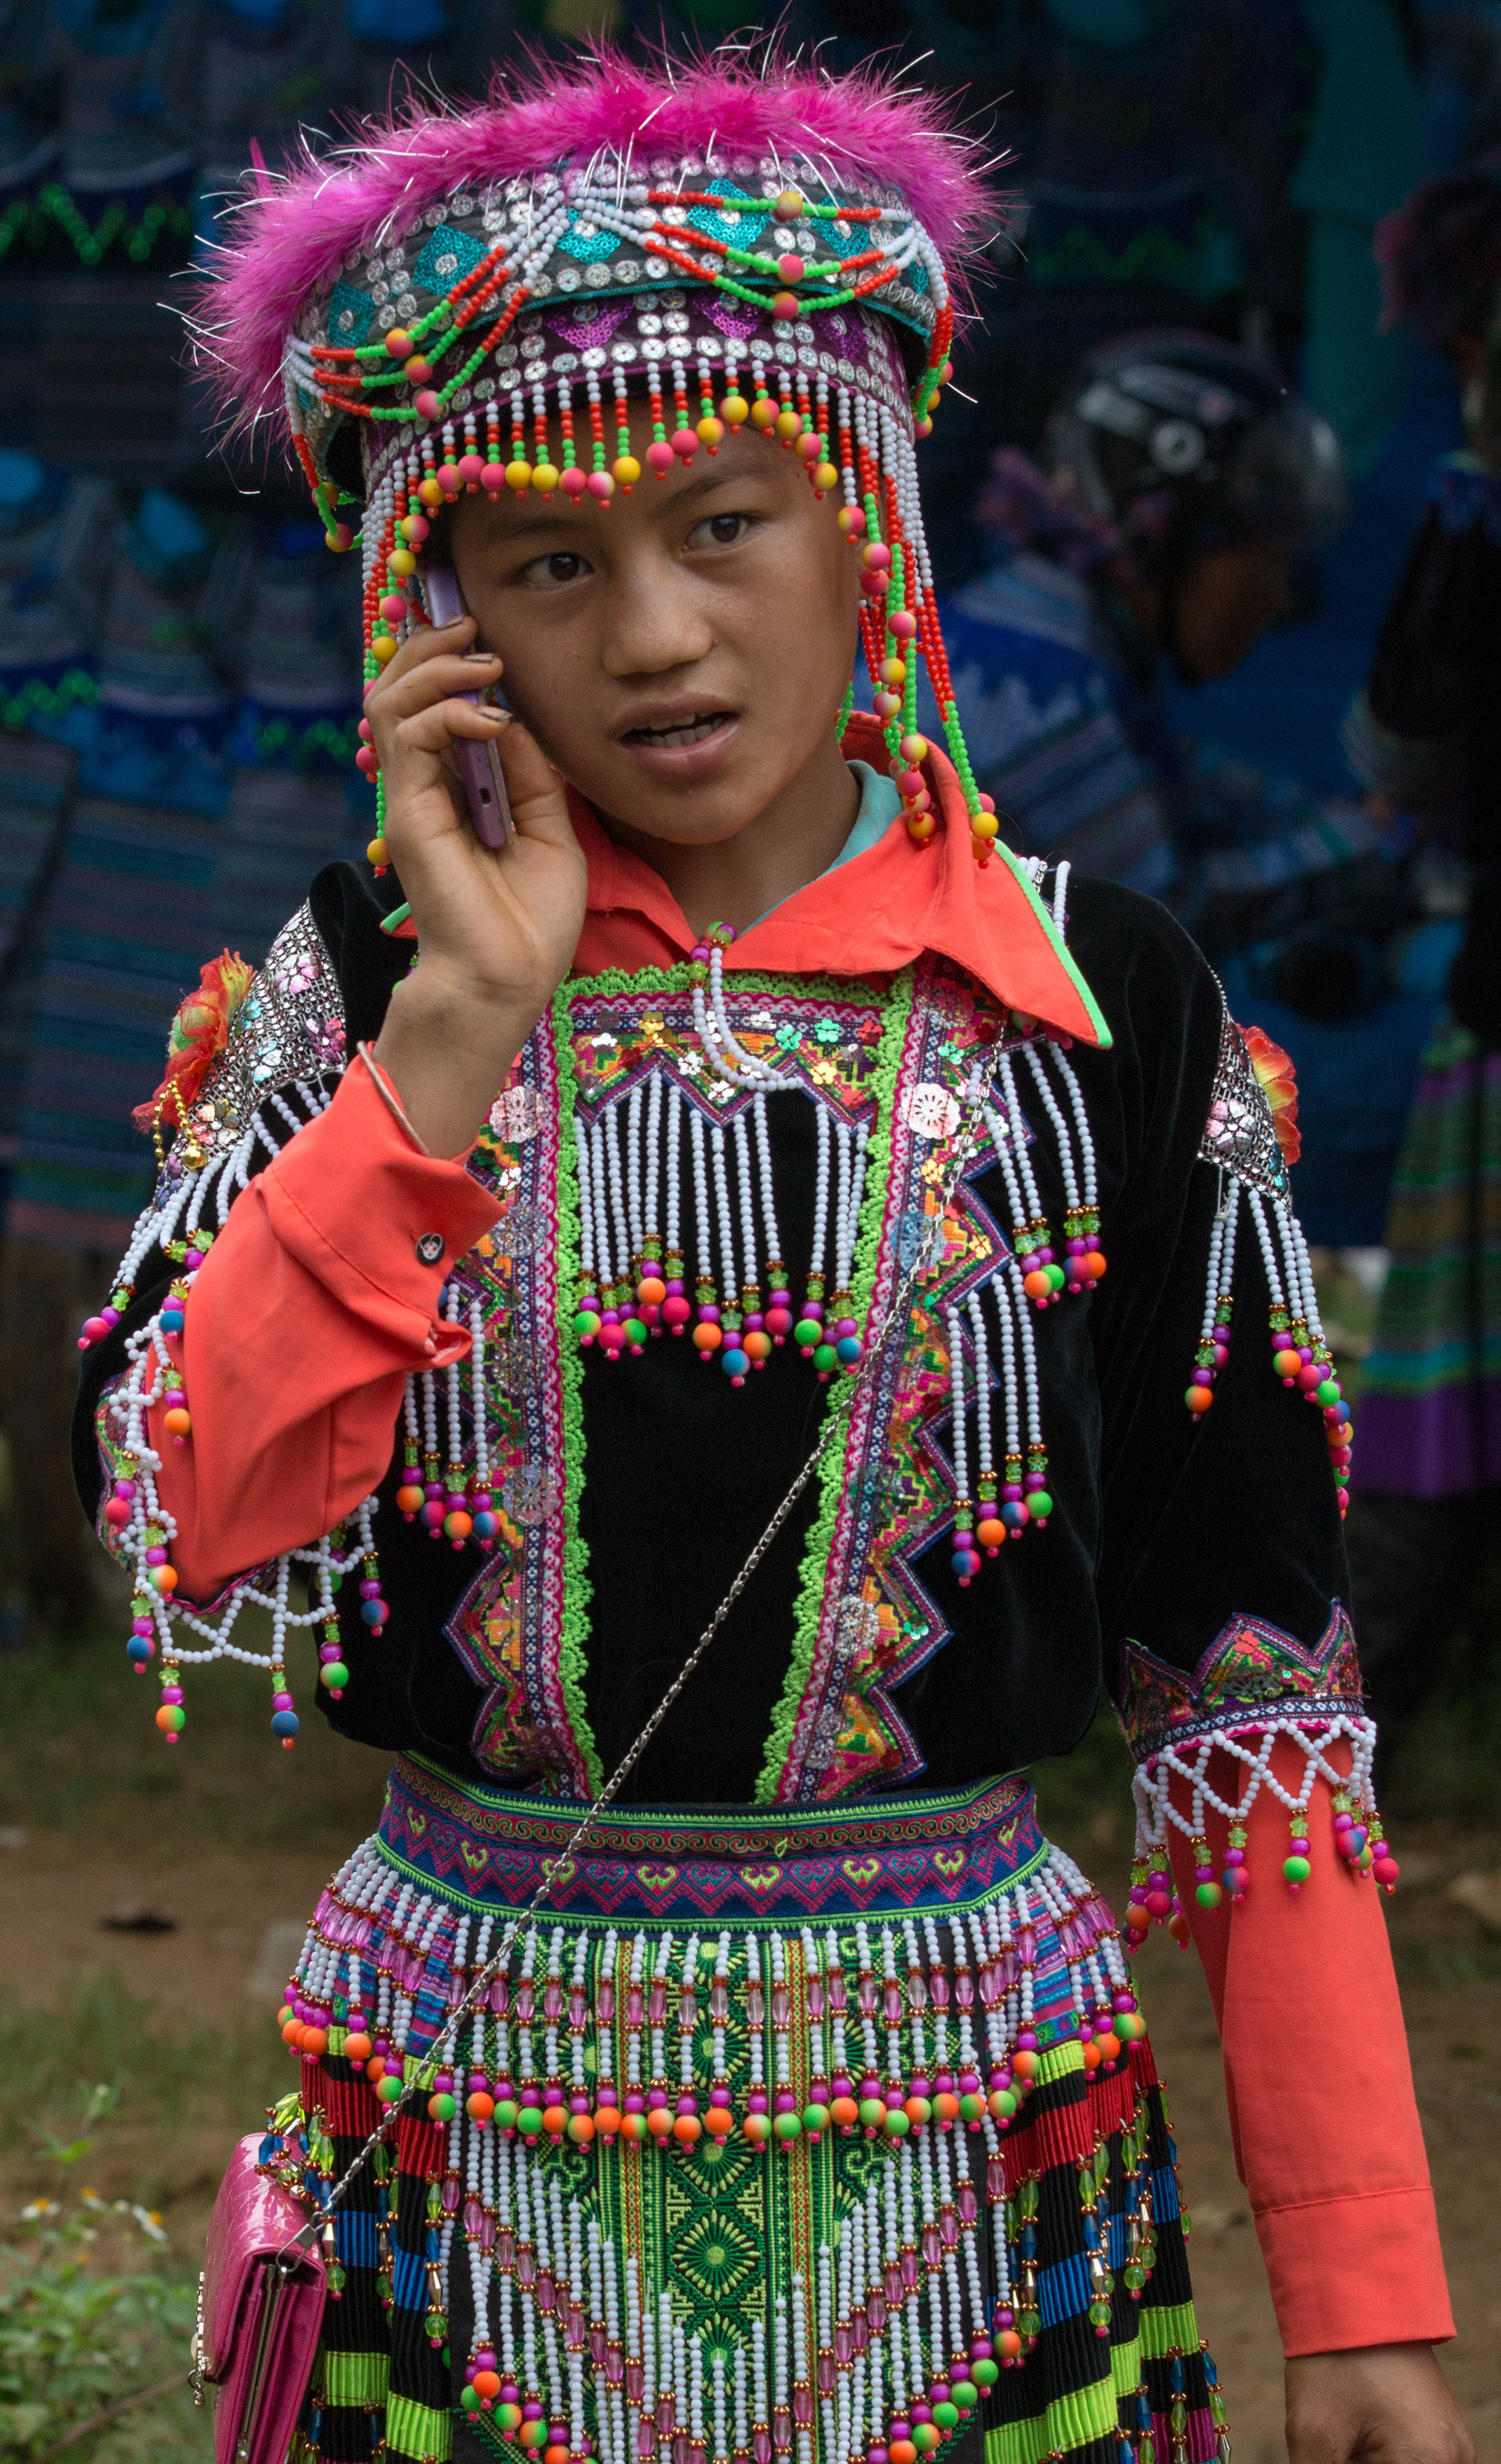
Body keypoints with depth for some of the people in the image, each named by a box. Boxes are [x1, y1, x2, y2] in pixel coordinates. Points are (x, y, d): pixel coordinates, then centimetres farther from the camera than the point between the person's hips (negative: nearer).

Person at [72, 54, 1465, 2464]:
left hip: (956, 2155, 0)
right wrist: (469, 1018, -16)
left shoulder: (1102, 1007, -2)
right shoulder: (373, 979, 0)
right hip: (469, 2147, 1)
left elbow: (1253, 1679, -2)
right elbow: (186, 1529, -13)